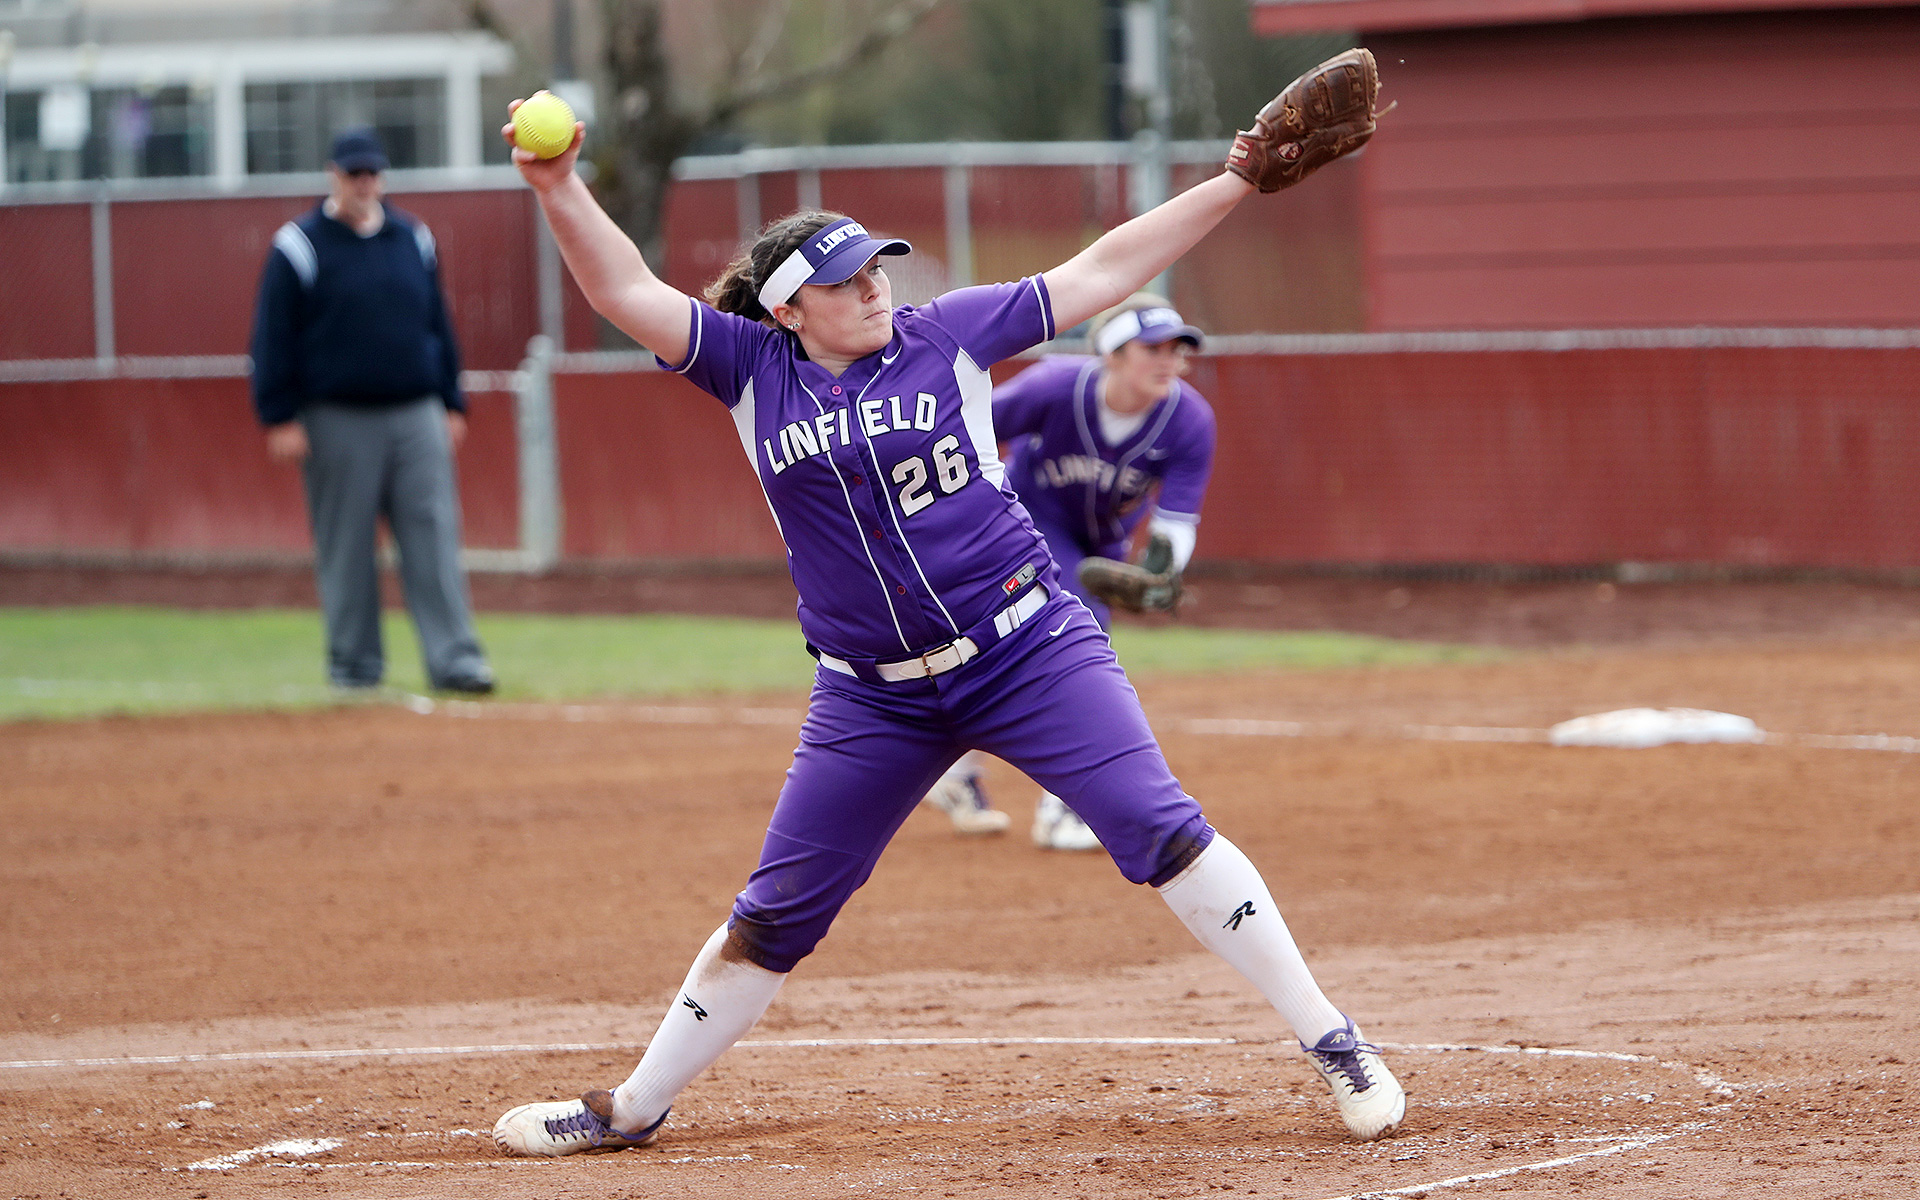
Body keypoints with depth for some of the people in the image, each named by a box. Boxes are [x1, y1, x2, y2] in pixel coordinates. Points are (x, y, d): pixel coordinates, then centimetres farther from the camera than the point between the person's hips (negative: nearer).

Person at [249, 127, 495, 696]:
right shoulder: (299, 248, -2)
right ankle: (354, 664, 10)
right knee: (346, 546, 1)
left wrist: (452, 405, 14)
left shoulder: (413, 240, 12)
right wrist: (280, 418, -10)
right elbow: (273, 339, -4)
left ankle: (455, 659, -7)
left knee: (434, 538, -4)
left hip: (417, 416, 3)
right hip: (338, 421, -3)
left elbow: (439, 326, 17)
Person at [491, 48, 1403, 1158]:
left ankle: (1335, 1045, -8)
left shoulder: (946, 335, 0)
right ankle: (636, 1107, 21)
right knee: (776, 914, 6)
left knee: (1162, 833, -14)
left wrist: (1235, 185, 1)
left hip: (1029, 644, -2)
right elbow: (628, 291, -6)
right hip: (874, 694, 2)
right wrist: (559, 190, -21)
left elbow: (1098, 275, 4)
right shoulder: (755, 370, 2)